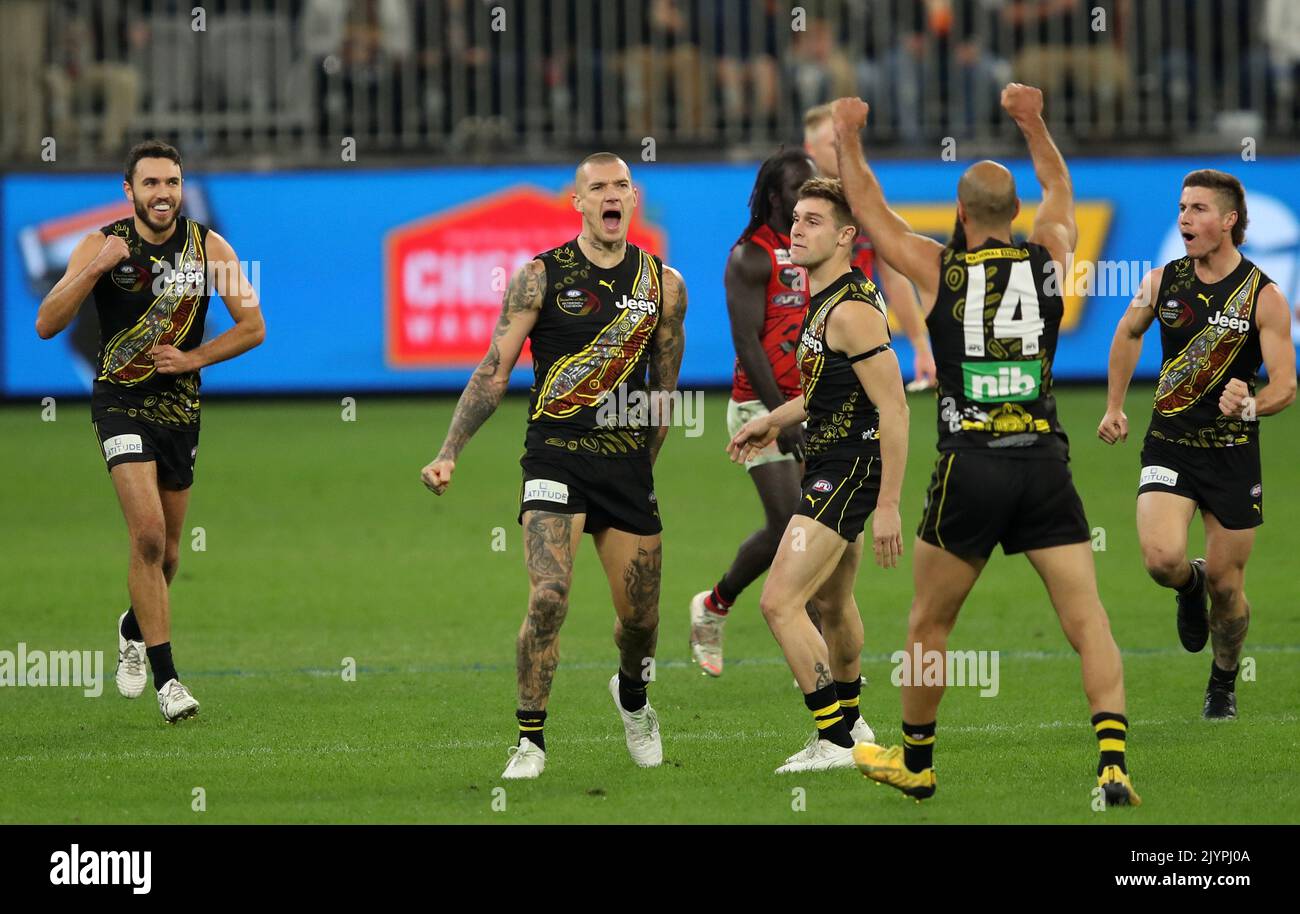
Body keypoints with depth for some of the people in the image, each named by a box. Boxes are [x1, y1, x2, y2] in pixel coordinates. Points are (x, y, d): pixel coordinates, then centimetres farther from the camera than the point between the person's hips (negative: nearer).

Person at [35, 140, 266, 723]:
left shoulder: (209, 247, -3)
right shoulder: (102, 245, -8)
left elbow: (253, 328, 2)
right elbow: (47, 325, -14)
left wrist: (193, 358, -11)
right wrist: (97, 268, -26)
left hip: (180, 406, 3)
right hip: (121, 404, -3)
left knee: (166, 551, 12)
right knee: (148, 536, -19)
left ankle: (134, 628, 45)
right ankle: (165, 679, -15)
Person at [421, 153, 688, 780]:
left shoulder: (662, 284, 6)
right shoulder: (543, 276, -2)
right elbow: (494, 370, -2)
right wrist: (449, 453, -10)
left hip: (627, 463, 3)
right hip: (555, 455, -3)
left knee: (640, 616, 7)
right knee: (549, 596, -20)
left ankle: (633, 698, 41)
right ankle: (530, 740, -7)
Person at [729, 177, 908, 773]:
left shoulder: (852, 310, -21)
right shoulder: (823, 300, 10)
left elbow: (893, 407, -24)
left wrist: (888, 506, -26)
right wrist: (773, 422, 23)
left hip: (849, 472, -11)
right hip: (828, 467, 11)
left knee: (780, 602, -16)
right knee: (832, 602, 26)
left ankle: (836, 740, -11)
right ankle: (849, 721, 44)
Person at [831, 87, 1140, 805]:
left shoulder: (937, 269, 1)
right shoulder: (1049, 258, 7)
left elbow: (867, 206, 17)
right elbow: (1059, 189, 30)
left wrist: (848, 137, 31)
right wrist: (1032, 123, 41)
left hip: (971, 466, -1)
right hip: (1046, 463, 2)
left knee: (929, 622, 15)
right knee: (1087, 619, -2)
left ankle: (914, 760, 28)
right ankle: (1112, 763, -16)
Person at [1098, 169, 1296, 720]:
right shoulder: (1164, 281, 0)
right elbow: (1128, 333, 21)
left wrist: (1250, 405, -32)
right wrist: (1114, 406, 22)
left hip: (1232, 453, -1)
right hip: (1168, 446, 1)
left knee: (1226, 586, 5)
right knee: (1162, 558, -22)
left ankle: (1224, 681, 32)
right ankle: (1189, 588, 16)